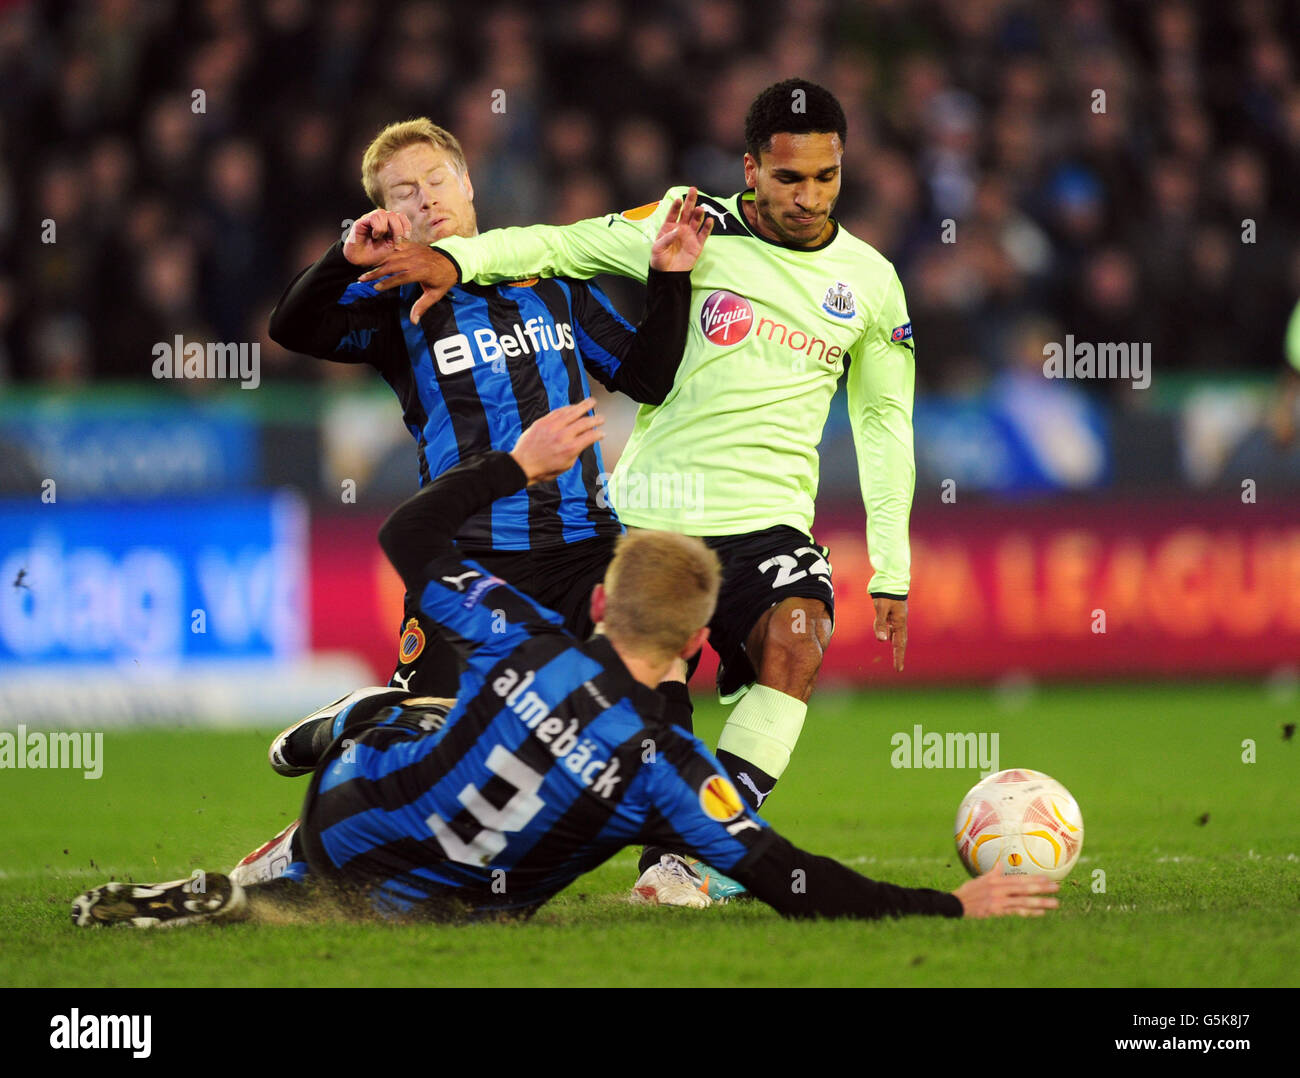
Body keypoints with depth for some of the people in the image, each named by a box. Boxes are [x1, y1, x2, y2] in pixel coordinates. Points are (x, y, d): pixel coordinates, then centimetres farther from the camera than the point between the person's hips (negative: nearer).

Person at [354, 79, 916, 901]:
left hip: (769, 517, 1)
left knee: (797, 641, -27)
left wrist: (891, 570, 12)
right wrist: (458, 255, -21)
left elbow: (884, 421, 16)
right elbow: (562, 246, -3)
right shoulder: (696, 227, -1)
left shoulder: (869, 281, 8)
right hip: (656, 515, -1)